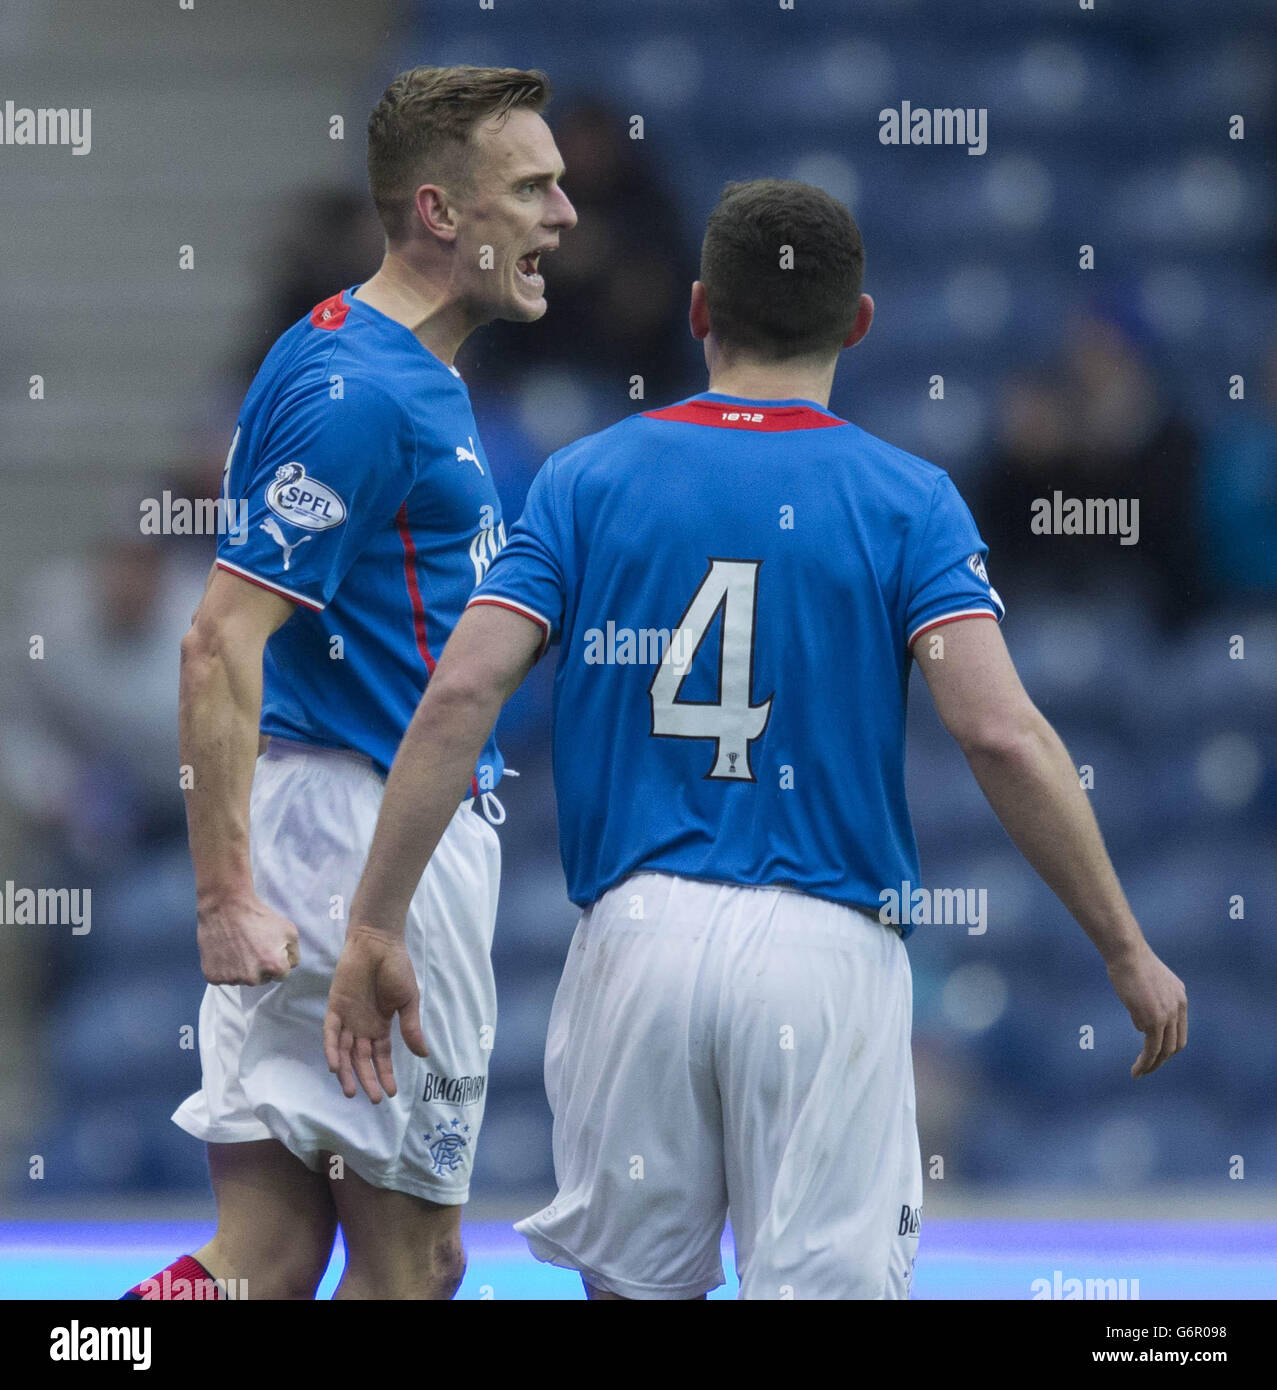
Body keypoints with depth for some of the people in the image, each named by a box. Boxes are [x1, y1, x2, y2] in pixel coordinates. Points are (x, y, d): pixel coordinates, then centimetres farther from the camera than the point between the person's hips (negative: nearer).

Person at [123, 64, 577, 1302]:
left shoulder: (406, 375, 17)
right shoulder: (359, 390, -15)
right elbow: (220, 643, -20)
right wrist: (224, 897, -24)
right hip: (375, 834, -10)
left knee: (272, 1262, 4)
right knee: (412, 1261, -2)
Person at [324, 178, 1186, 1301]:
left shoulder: (588, 479, 6)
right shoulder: (906, 500, 0)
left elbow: (459, 698, -3)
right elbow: (1002, 735, -10)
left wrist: (375, 930, 0)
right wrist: (1128, 953, -4)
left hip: (637, 936, 2)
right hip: (826, 953, -2)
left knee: (638, 1284, 15)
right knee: (826, 1285, -2)